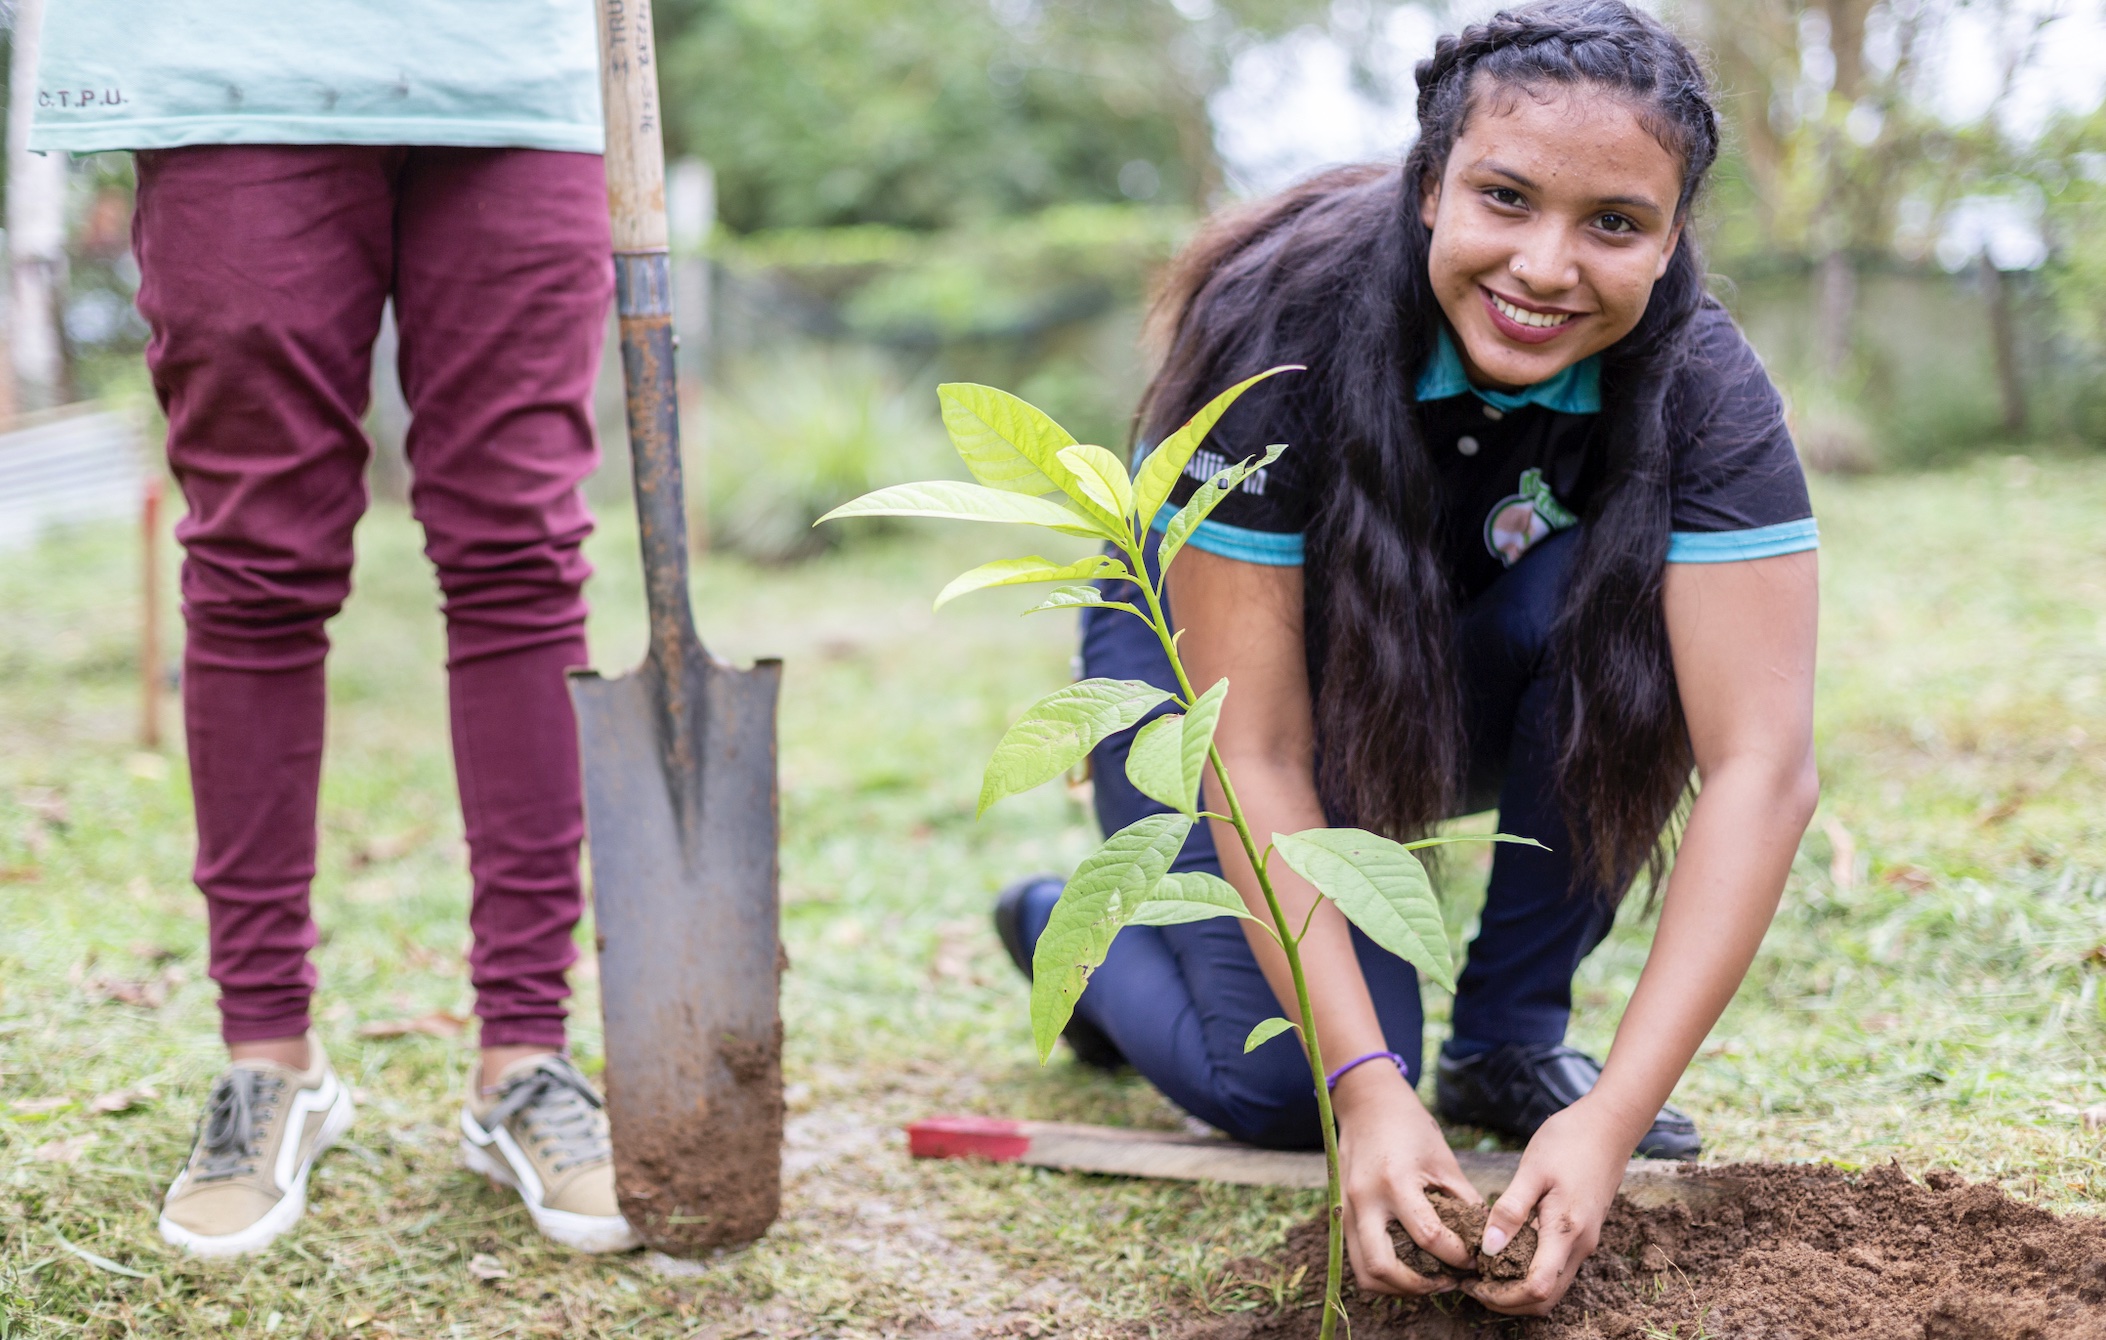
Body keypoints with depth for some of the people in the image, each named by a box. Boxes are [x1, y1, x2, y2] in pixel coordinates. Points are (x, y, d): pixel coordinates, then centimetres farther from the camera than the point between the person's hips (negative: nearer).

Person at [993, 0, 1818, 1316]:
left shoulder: (1698, 382, -27)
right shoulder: (1283, 329, -33)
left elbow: (1762, 767, -34)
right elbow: (1255, 757, -31)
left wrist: (1612, 1119, -42)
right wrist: (1368, 1088, -38)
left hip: (1461, 680, 3)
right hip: (1211, 649, -2)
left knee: (1622, 605, -29)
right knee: (1292, 1092, -17)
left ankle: (1511, 1039, -9)